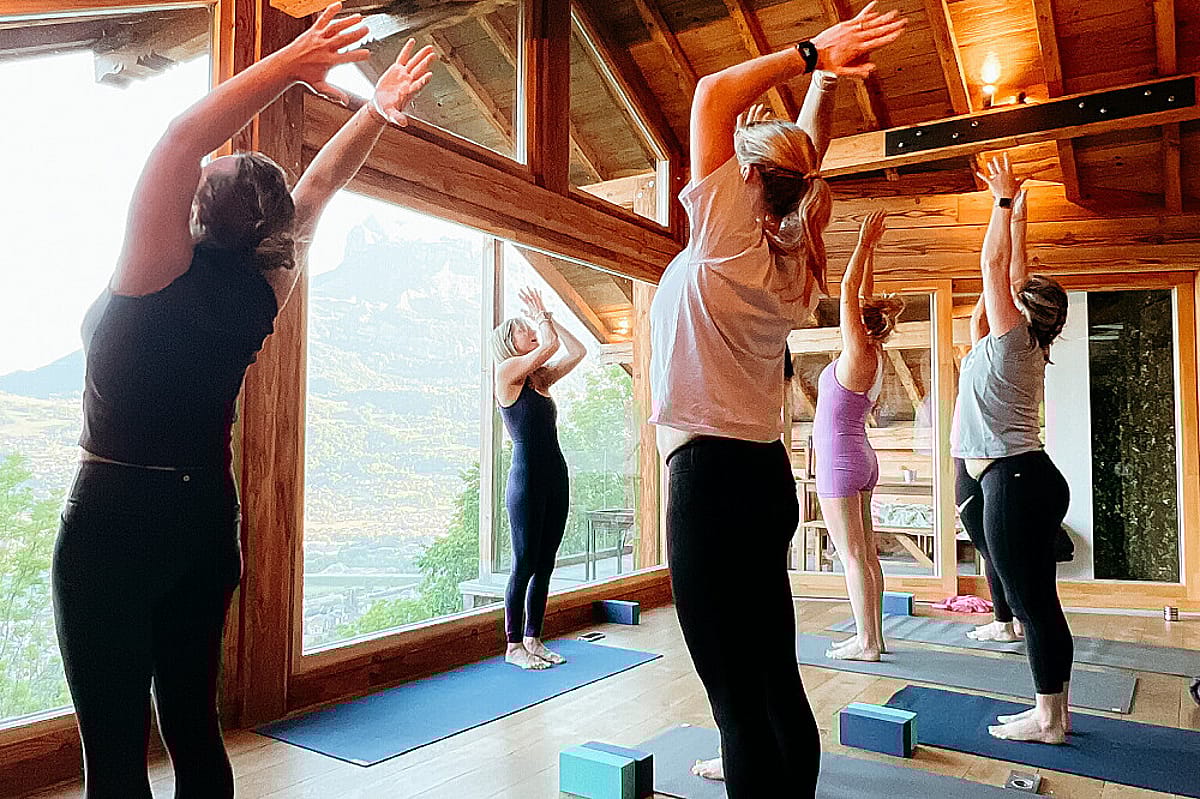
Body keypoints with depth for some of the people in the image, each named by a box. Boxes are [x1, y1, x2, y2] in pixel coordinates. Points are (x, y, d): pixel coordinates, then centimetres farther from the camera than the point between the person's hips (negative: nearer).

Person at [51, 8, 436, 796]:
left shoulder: (159, 275, -12)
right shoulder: (262, 295, 1)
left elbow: (181, 140, -18)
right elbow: (317, 189, 10)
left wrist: (291, 66, -16)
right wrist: (378, 110, 16)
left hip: (116, 514, -5)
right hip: (206, 517, 6)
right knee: (194, 726, 15)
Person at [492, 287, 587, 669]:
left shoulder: (541, 379, 17)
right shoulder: (506, 372, -4)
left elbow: (577, 351, 16)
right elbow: (550, 343, -13)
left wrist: (546, 314, 16)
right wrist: (540, 314, 6)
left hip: (555, 477, 8)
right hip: (527, 479, -8)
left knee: (545, 564, 10)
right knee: (524, 564, -1)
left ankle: (533, 640, 20)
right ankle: (514, 646, 9)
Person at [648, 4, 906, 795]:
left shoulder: (728, 237, -8)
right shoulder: (792, 260, 11)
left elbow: (714, 93, -5)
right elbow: (803, 156, 26)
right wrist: (824, 75, 24)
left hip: (712, 475, -8)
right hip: (766, 473, 8)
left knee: (737, 691, -3)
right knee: (774, 674, 18)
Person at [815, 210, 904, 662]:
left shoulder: (857, 354, -14)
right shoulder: (875, 357, 7)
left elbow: (850, 291, -14)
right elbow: (865, 298, 15)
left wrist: (864, 243, -7)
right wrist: (870, 249, 20)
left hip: (839, 462, -9)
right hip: (862, 461, 9)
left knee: (853, 556, -4)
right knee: (866, 553, 11)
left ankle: (866, 642, 1)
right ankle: (873, 635, 18)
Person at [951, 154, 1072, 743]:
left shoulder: (1011, 340, -8)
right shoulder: (1030, 347, 13)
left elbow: (995, 265, -4)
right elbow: (1015, 277, 21)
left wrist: (1004, 201, 6)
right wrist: (1016, 217, 28)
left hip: (1013, 482, -9)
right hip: (1023, 479, 9)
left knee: (1032, 601, -4)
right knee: (1036, 600, 12)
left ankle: (1049, 719, 5)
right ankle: (1053, 711, 20)